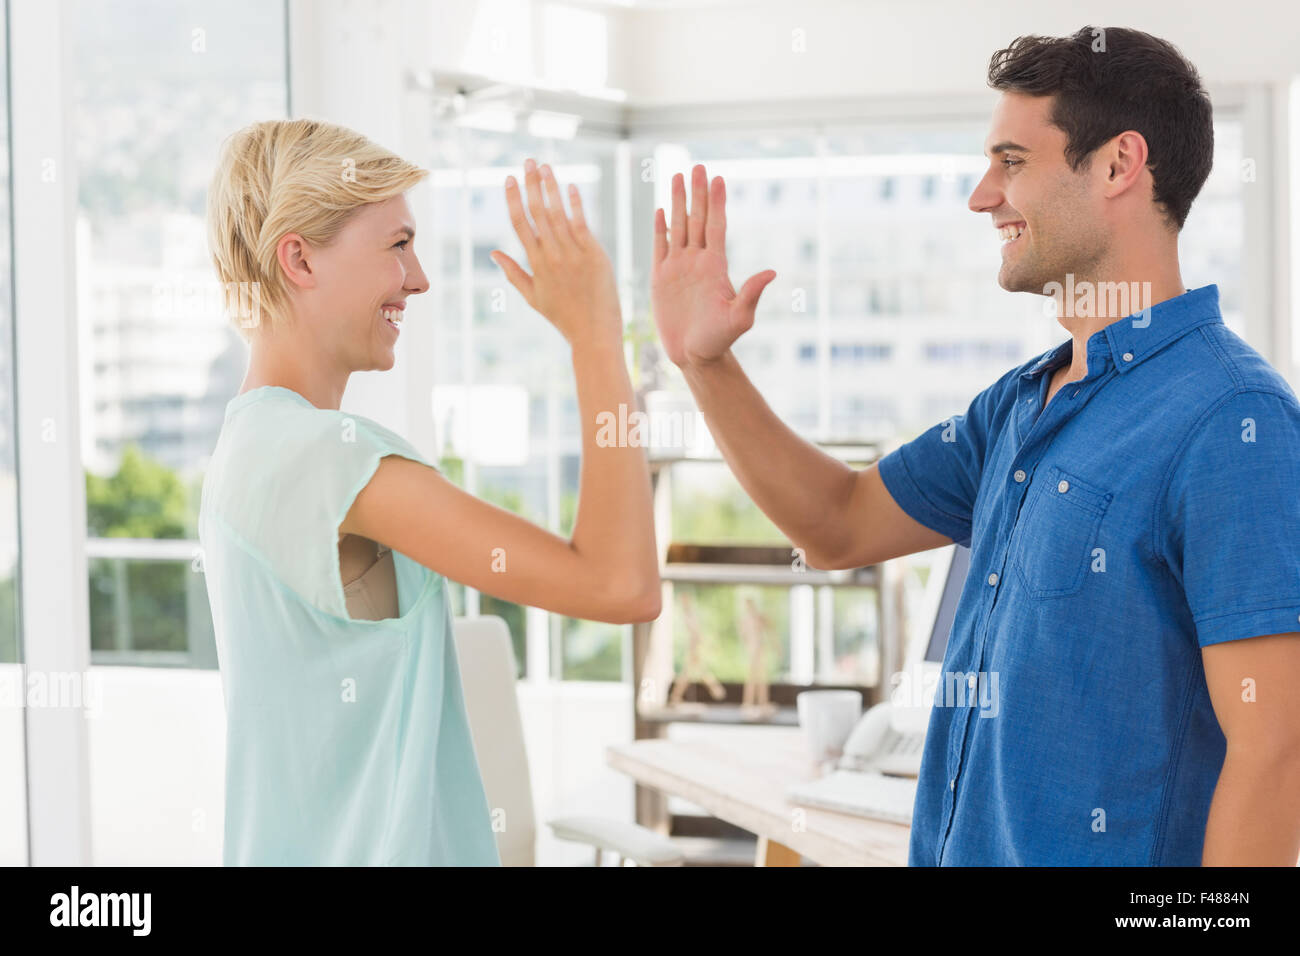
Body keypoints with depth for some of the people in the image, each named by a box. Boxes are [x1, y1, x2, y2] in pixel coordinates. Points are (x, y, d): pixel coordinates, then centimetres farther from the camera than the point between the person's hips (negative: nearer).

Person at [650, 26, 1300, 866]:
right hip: (962, 844, 8)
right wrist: (704, 360, 11)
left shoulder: (1231, 420, -18)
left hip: (1105, 851, -8)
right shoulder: (1019, 405, 10)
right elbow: (844, 526, 21)